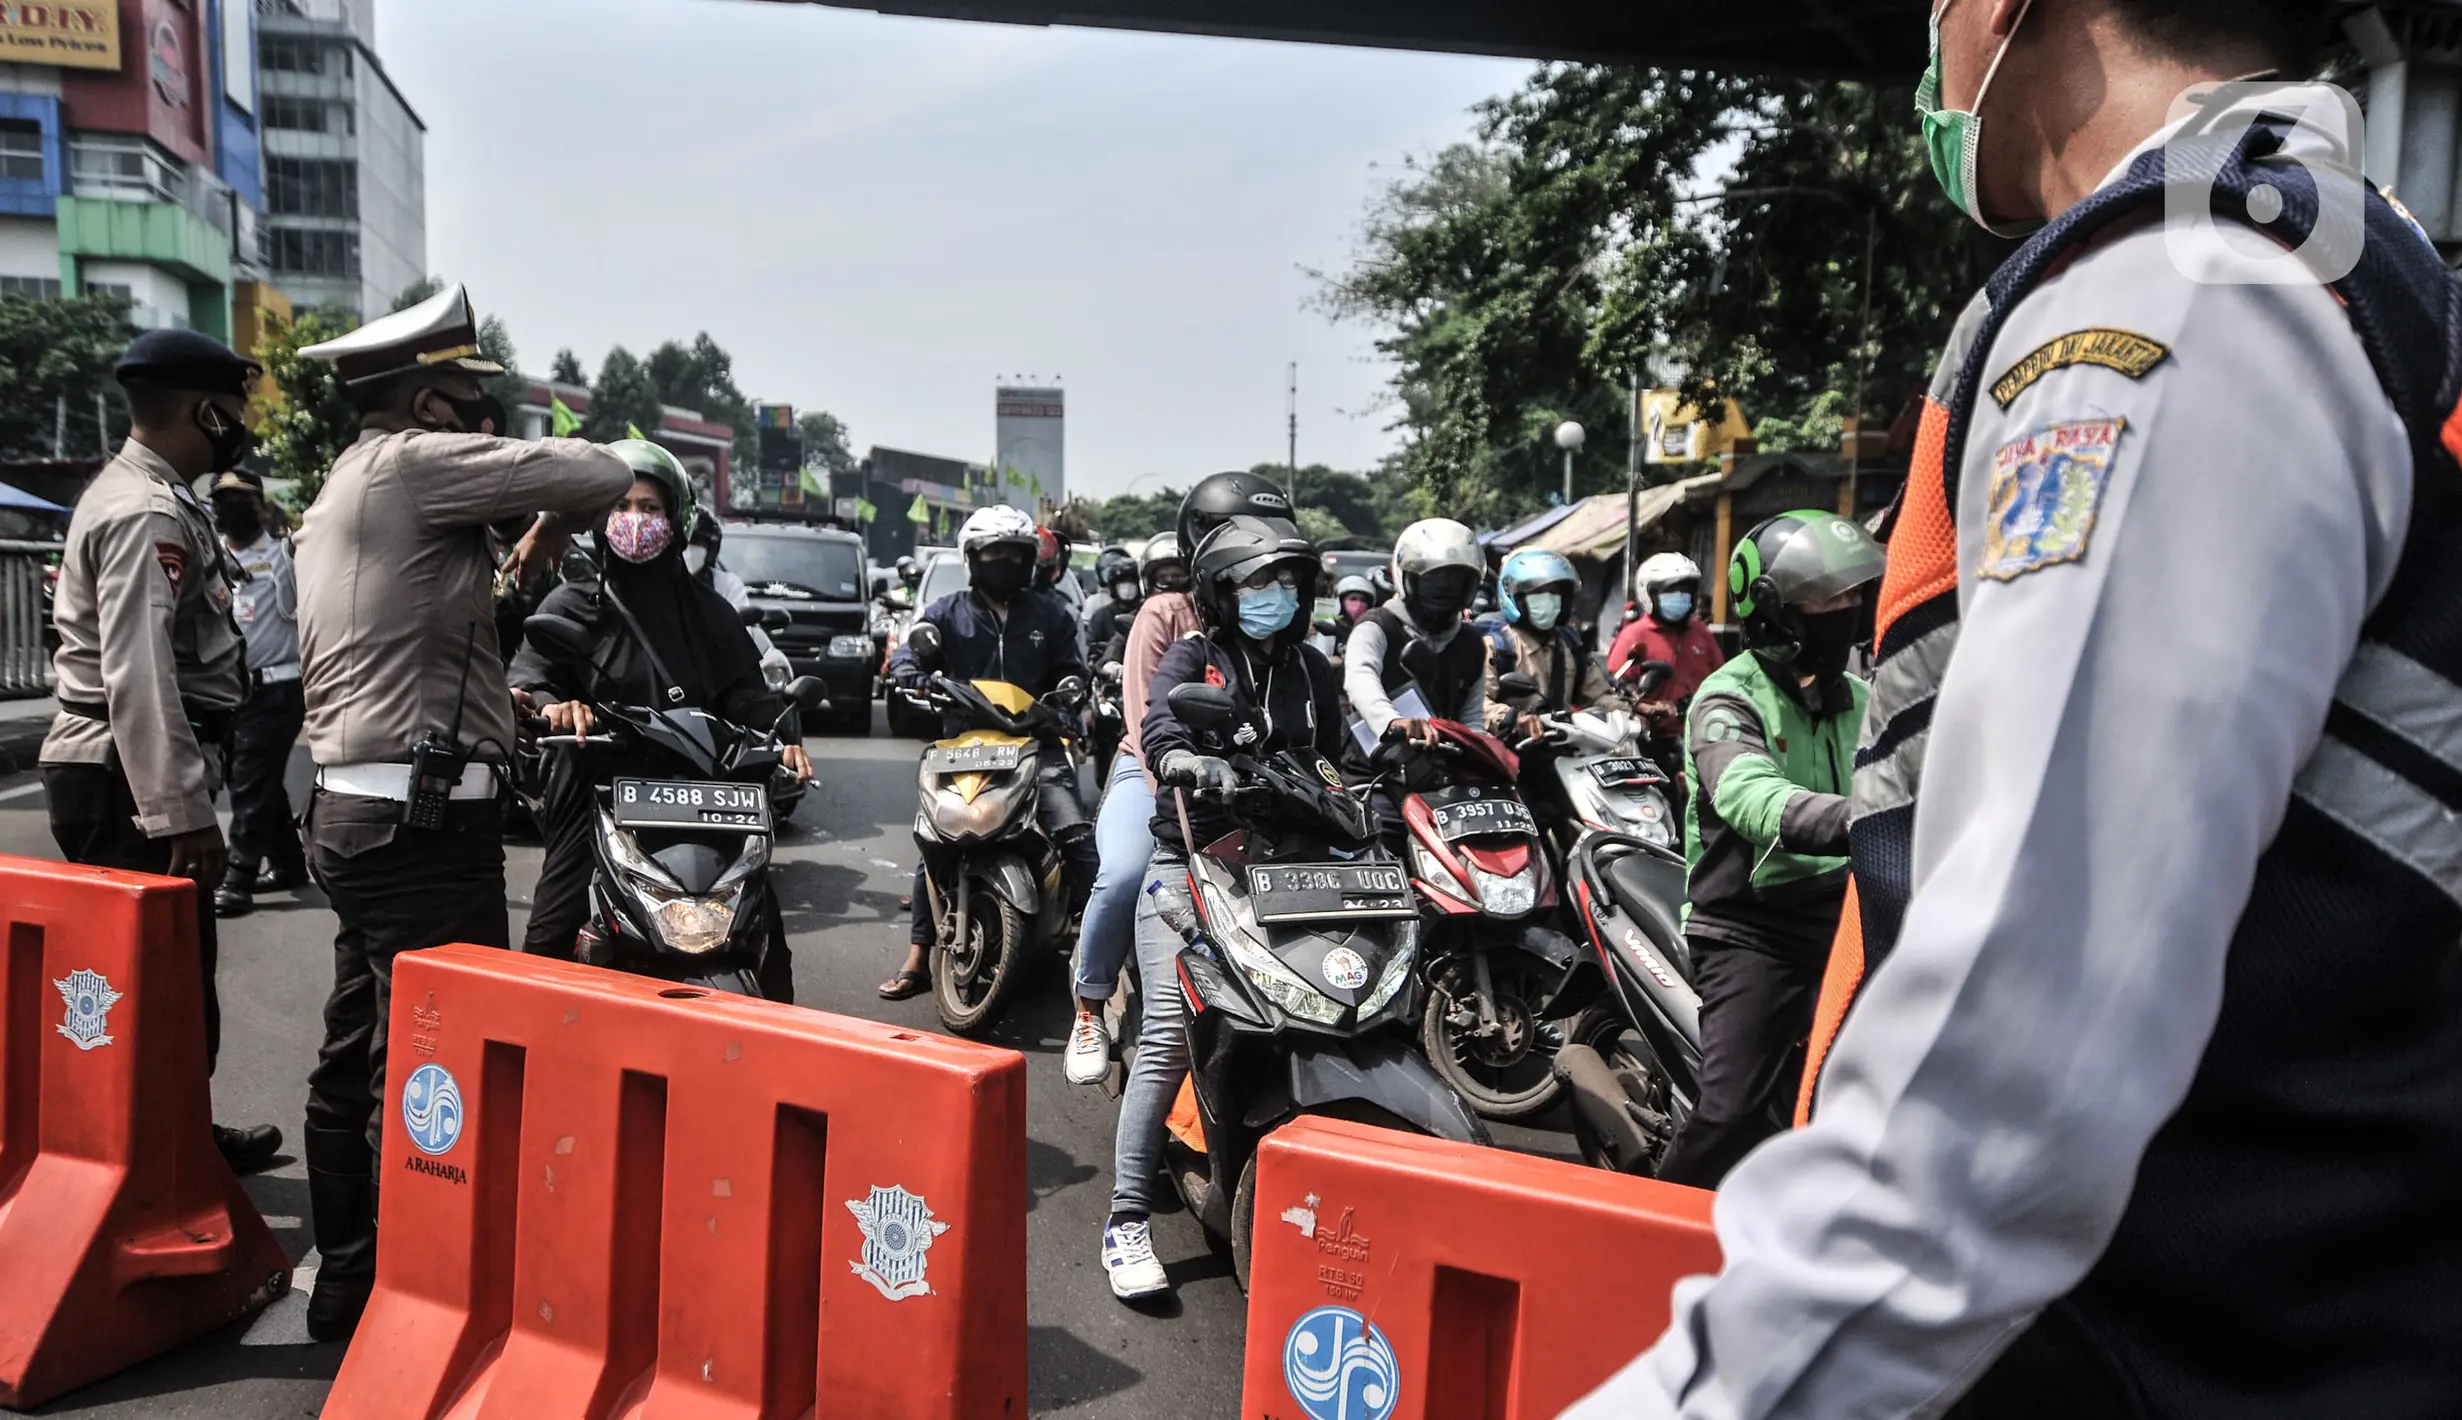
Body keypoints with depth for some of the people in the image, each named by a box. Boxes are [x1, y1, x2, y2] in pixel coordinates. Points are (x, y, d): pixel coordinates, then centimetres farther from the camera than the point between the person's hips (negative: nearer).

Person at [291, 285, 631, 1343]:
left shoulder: (344, 488, 19)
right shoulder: (414, 463, -12)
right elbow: (601, 474, -14)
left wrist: (500, 699, 19)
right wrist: (553, 529, 4)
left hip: (354, 811, 11)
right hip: (427, 824, -11)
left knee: (358, 1059, 17)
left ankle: (346, 1284, 30)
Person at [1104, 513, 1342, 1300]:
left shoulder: (1312, 669, 19)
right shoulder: (1191, 657, 4)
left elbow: (1335, 758, 21)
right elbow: (1159, 725, -16)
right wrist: (1191, 761, -36)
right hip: (1191, 859, -4)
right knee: (1170, 1032, -13)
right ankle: (1127, 1219, -7)